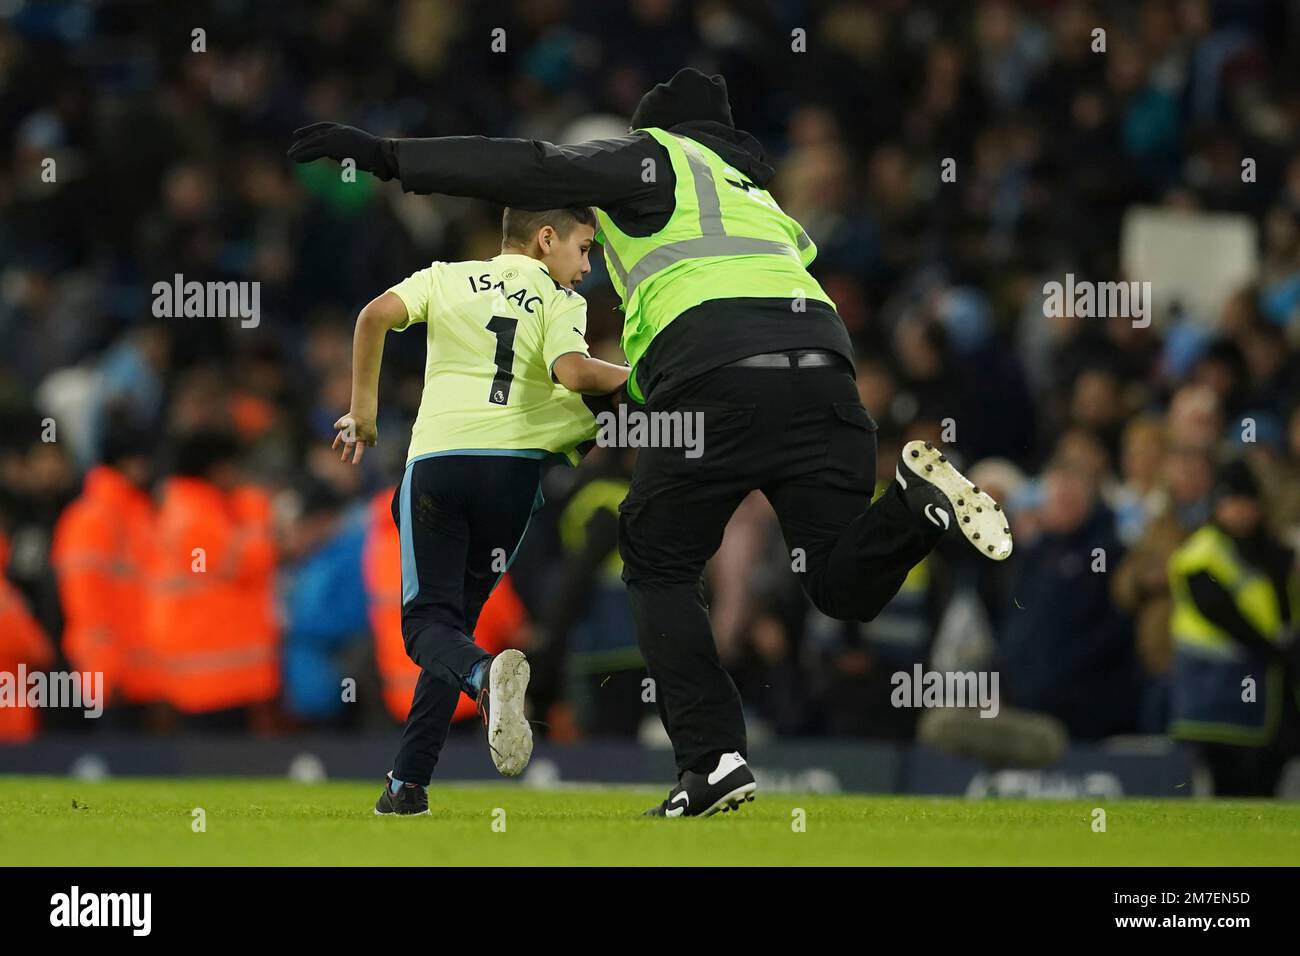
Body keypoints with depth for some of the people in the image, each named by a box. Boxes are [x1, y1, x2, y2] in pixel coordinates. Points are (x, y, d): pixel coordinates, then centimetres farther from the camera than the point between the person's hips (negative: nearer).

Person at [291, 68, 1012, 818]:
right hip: (823, 373, 5)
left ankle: (714, 756, -4)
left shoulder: (656, 159, 17)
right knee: (845, 586, 9)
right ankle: (919, 504, -21)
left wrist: (386, 157, 4)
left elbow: (530, 172, 5)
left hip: (717, 378, -5)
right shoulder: (761, 197, 36)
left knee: (660, 566, 11)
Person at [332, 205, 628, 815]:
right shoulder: (560, 302, 12)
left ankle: (485, 675, -35)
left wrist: (363, 413, 9)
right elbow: (571, 371, -9)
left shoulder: (447, 278, 18)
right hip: (514, 462, 0)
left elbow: (377, 316, 1)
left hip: (435, 457, 0)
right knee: (458, 613, 12)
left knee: (428, 621, 1)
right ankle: (408, 783, 4)